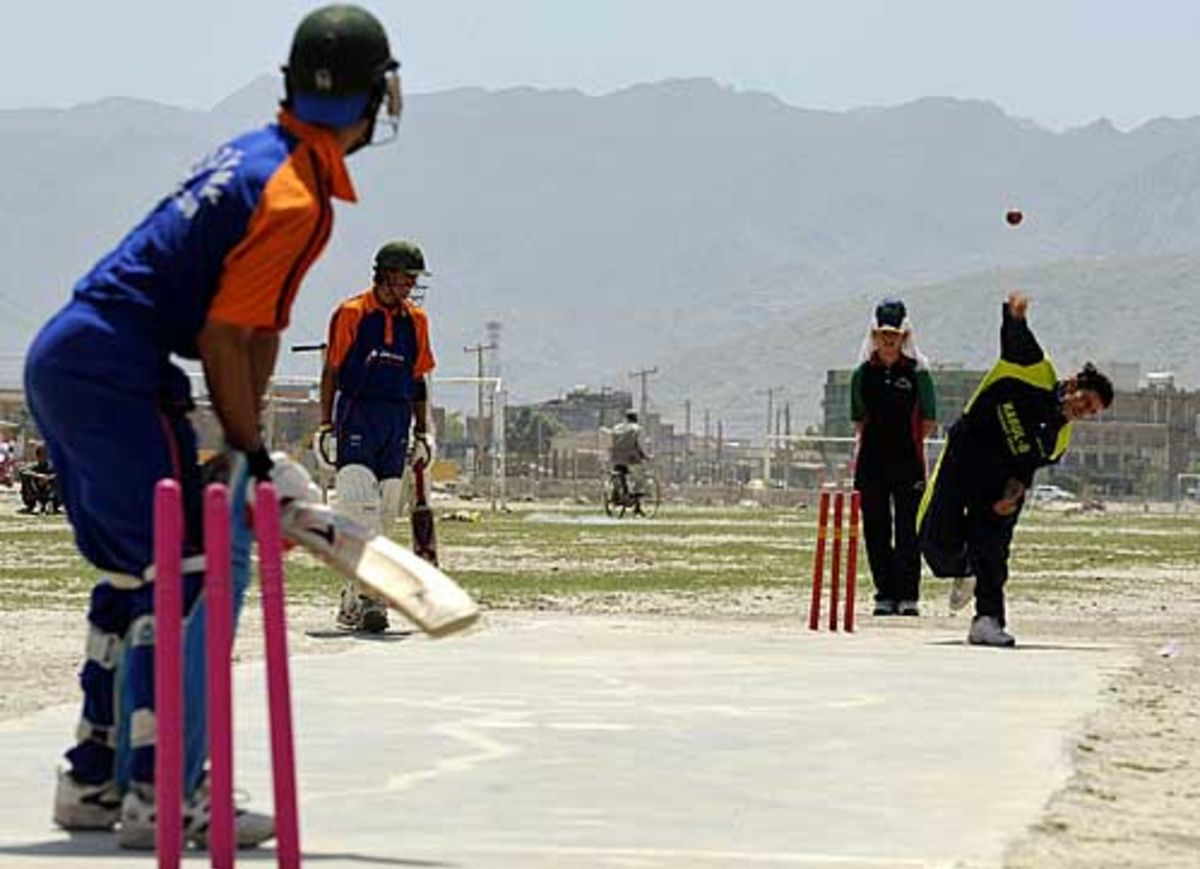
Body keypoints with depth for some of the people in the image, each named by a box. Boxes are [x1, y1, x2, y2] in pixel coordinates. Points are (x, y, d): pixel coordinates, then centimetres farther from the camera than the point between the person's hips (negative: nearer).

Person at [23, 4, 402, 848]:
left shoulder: (256, 154, 14)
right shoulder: (295, 200, -15)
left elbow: (254, 332, 16)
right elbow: (223, 342, -16)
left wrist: (247, 442, 15)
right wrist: (250, 451, -6)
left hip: (61, 361, 10)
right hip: (115, 377, -10)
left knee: (131, 573, 17)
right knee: (182, 576, -8)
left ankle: (96, 780, 23)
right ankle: (161, 796, -11)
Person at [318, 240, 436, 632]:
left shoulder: (416, 320, 14)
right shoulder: (351, 313, -1)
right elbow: (331, 372, 0)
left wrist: (423, 432, 16)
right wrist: (325, 424, -5)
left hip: (397, 423, 5)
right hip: (356, 418, -5)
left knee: (381, 512, 5)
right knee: (361, 506, -15)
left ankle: (352, 601, 12)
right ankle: (368, 595, -21)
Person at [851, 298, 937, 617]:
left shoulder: (917, 372, 0)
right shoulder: (863, 373, 8)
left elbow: (928, 422, 3)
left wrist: (905, 438, 2)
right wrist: (876, 440, 6)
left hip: (908, 461, -3)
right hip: (871, 461, 3)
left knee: (908, 530, -5)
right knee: (875, 530, 4)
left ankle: (908, 596, -2)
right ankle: (886, 594, 12)